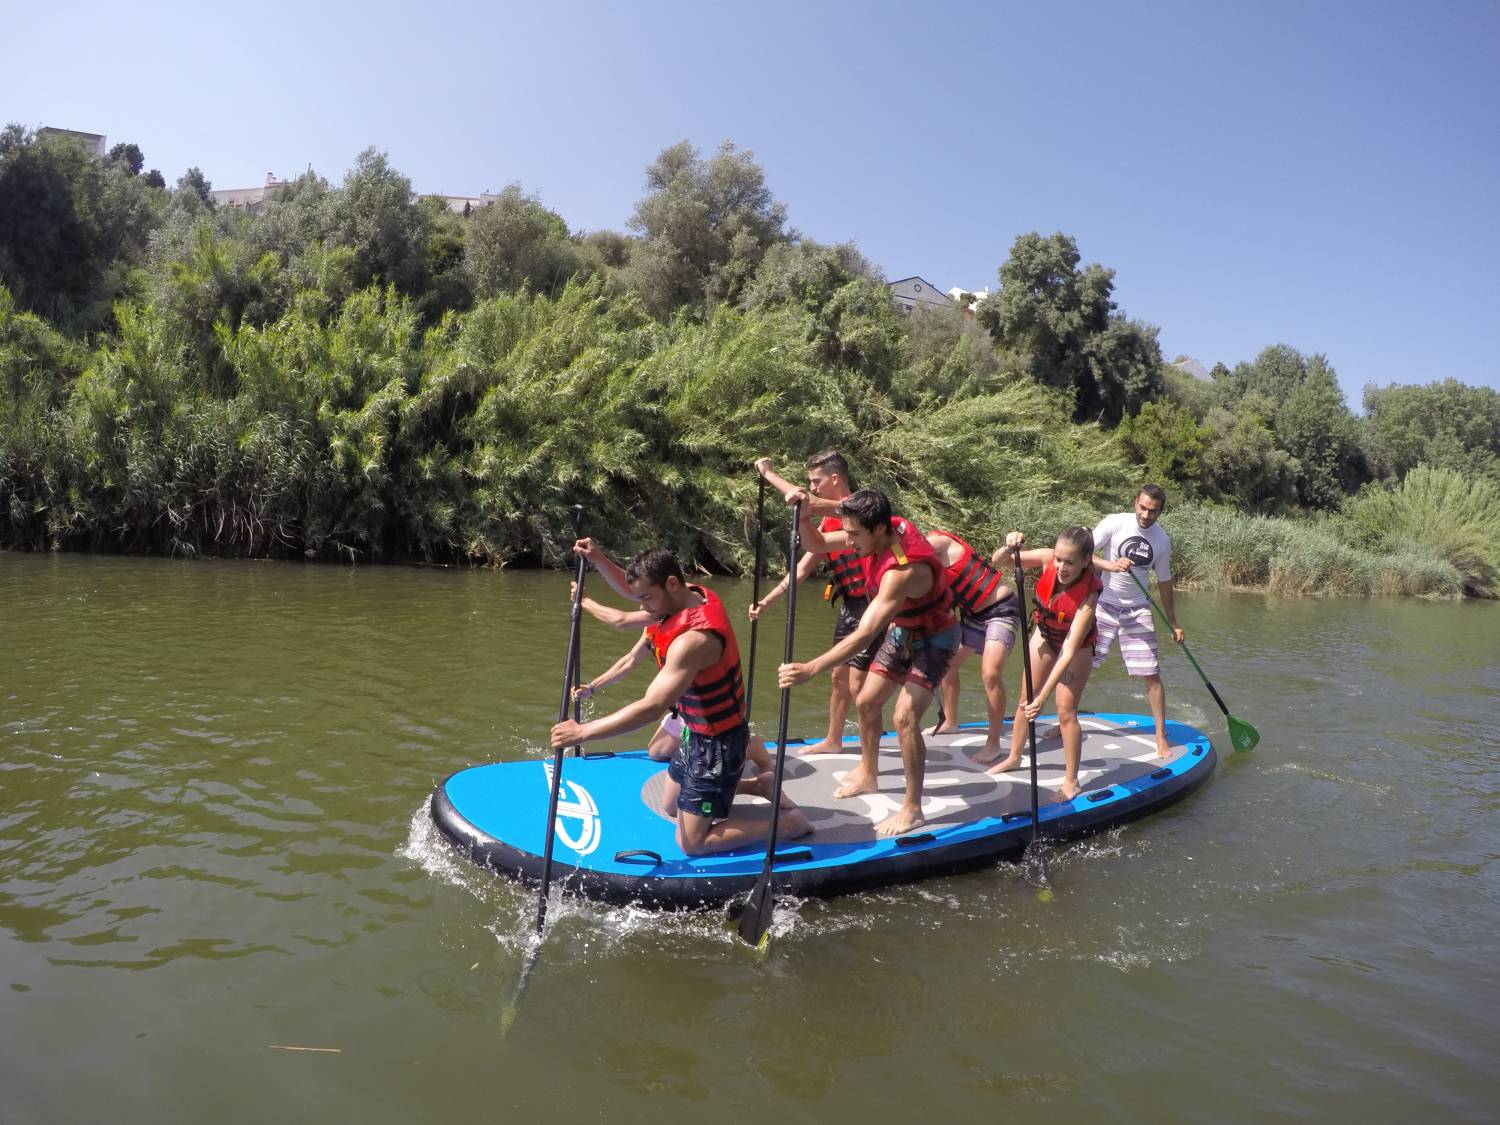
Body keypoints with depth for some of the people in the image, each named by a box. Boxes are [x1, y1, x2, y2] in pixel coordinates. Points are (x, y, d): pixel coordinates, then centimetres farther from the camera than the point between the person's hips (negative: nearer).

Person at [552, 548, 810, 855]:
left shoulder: (694, 639, -35)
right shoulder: (695, 594, -8)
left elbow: (651, 707, -39)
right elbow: (632, 588, 10)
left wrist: (583, 732, -34)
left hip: (716, 743, -9)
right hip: (699, 733, 9)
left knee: (690, 843, 0)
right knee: (672, 806, 26)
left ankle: (786, 820, 6)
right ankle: (758, 783, 28)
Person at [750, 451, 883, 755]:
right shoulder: (829, 521, 12)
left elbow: (808, 502, -30)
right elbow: (803, 568, 15)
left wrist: (768, 472, -18)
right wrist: (766, 601, 13)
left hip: (871, 605, -9)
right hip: (849, 606, 9)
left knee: (857, 684, -9)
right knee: (839, 677, 19)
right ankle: (833, 741, 37)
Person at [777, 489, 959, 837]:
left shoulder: (903, 568, -40)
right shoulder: (877, 534, -16)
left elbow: (864, 635, -45)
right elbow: (817, 544, -4)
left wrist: (810, 669, -50)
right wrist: (804, 517, -26)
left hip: (934, 639, -8)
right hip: (902, 632, 8)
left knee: (905, 717, -20)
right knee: (866, 703, 14)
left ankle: (912, 809, -6)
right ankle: (868, 774, 36)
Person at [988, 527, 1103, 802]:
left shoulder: (1089, 593, -38)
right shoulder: (1048, 560, -29)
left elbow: (1069, 652, -39)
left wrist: (1043, 696, -41)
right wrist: (1010, 547, -43)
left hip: (1076, 645, -5)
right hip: (1045, 634, 5)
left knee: (1065, 712, -6)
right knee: (1026, 698, 14)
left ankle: (1071, 782, 10)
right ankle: (1014, 758, 33)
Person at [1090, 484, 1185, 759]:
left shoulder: (1162, 541, -1)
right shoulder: (1114, 523, -10)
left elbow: (1164, 583, 10)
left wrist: (1173, 624, 13)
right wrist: (1110, 565, -33)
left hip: (1137, 610, 2)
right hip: (1104, 605, -2)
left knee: (1152, 675, -2)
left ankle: (1161, 737, 11)